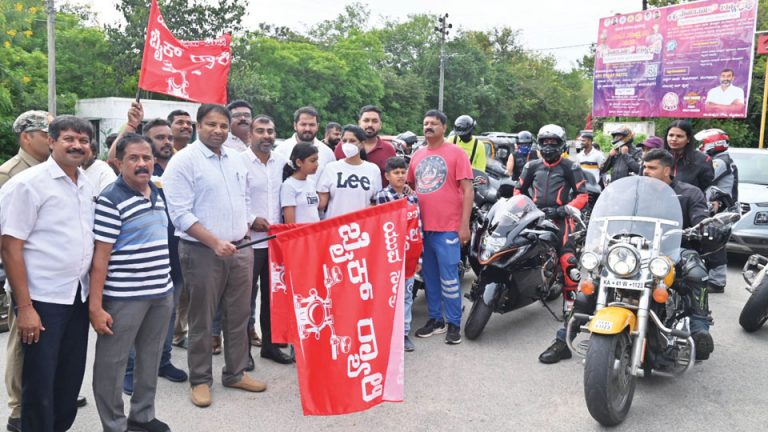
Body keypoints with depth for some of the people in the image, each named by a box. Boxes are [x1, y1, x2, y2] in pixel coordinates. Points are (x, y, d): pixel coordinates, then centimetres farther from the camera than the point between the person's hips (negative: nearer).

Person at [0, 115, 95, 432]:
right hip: (42, 300, -6)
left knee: (71, 378, 16)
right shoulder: (28, 183, -12)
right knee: (40, 383, 6)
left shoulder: (87, 185, 8)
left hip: (79, 296, 6)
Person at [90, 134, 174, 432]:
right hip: (123, 297, -7)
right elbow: (100, 256, -14)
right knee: (112, 363, 5)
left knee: (150, 358, 18)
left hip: (162, 293, 7)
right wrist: (95, 306, -17)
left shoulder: (158, 194, 10)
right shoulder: (110, 200, -12)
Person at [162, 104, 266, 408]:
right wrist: (214, 242, -21)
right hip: (203, 252, -6)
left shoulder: (235, 160, 12)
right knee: (202, 320, 5)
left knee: (238, 315, 12)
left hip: (240, 250, 6)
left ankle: (235, 373, 27)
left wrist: (247, 237, 11)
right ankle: (200, 380, 19)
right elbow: (180, 214, -15)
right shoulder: (184, 161, -9)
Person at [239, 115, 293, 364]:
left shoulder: (281, 162, 8)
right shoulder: (239, 161, -8)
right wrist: (251, 220, -15)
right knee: (246, 296, 3)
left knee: (272, 295, 13)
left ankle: (269, 344, 26)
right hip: (249, 240, -5)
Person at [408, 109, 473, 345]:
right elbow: (409, 186, 21)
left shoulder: (456, 153, -3)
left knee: (449, 277, -2)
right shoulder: (417, 155, 13)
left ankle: (454, 323, 10)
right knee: (429, 276, 13)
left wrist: (465, 224, -12)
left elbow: (467, 190, -6)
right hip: (422, 226, 5)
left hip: (447, 227, -5)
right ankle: (435, 319, 25)